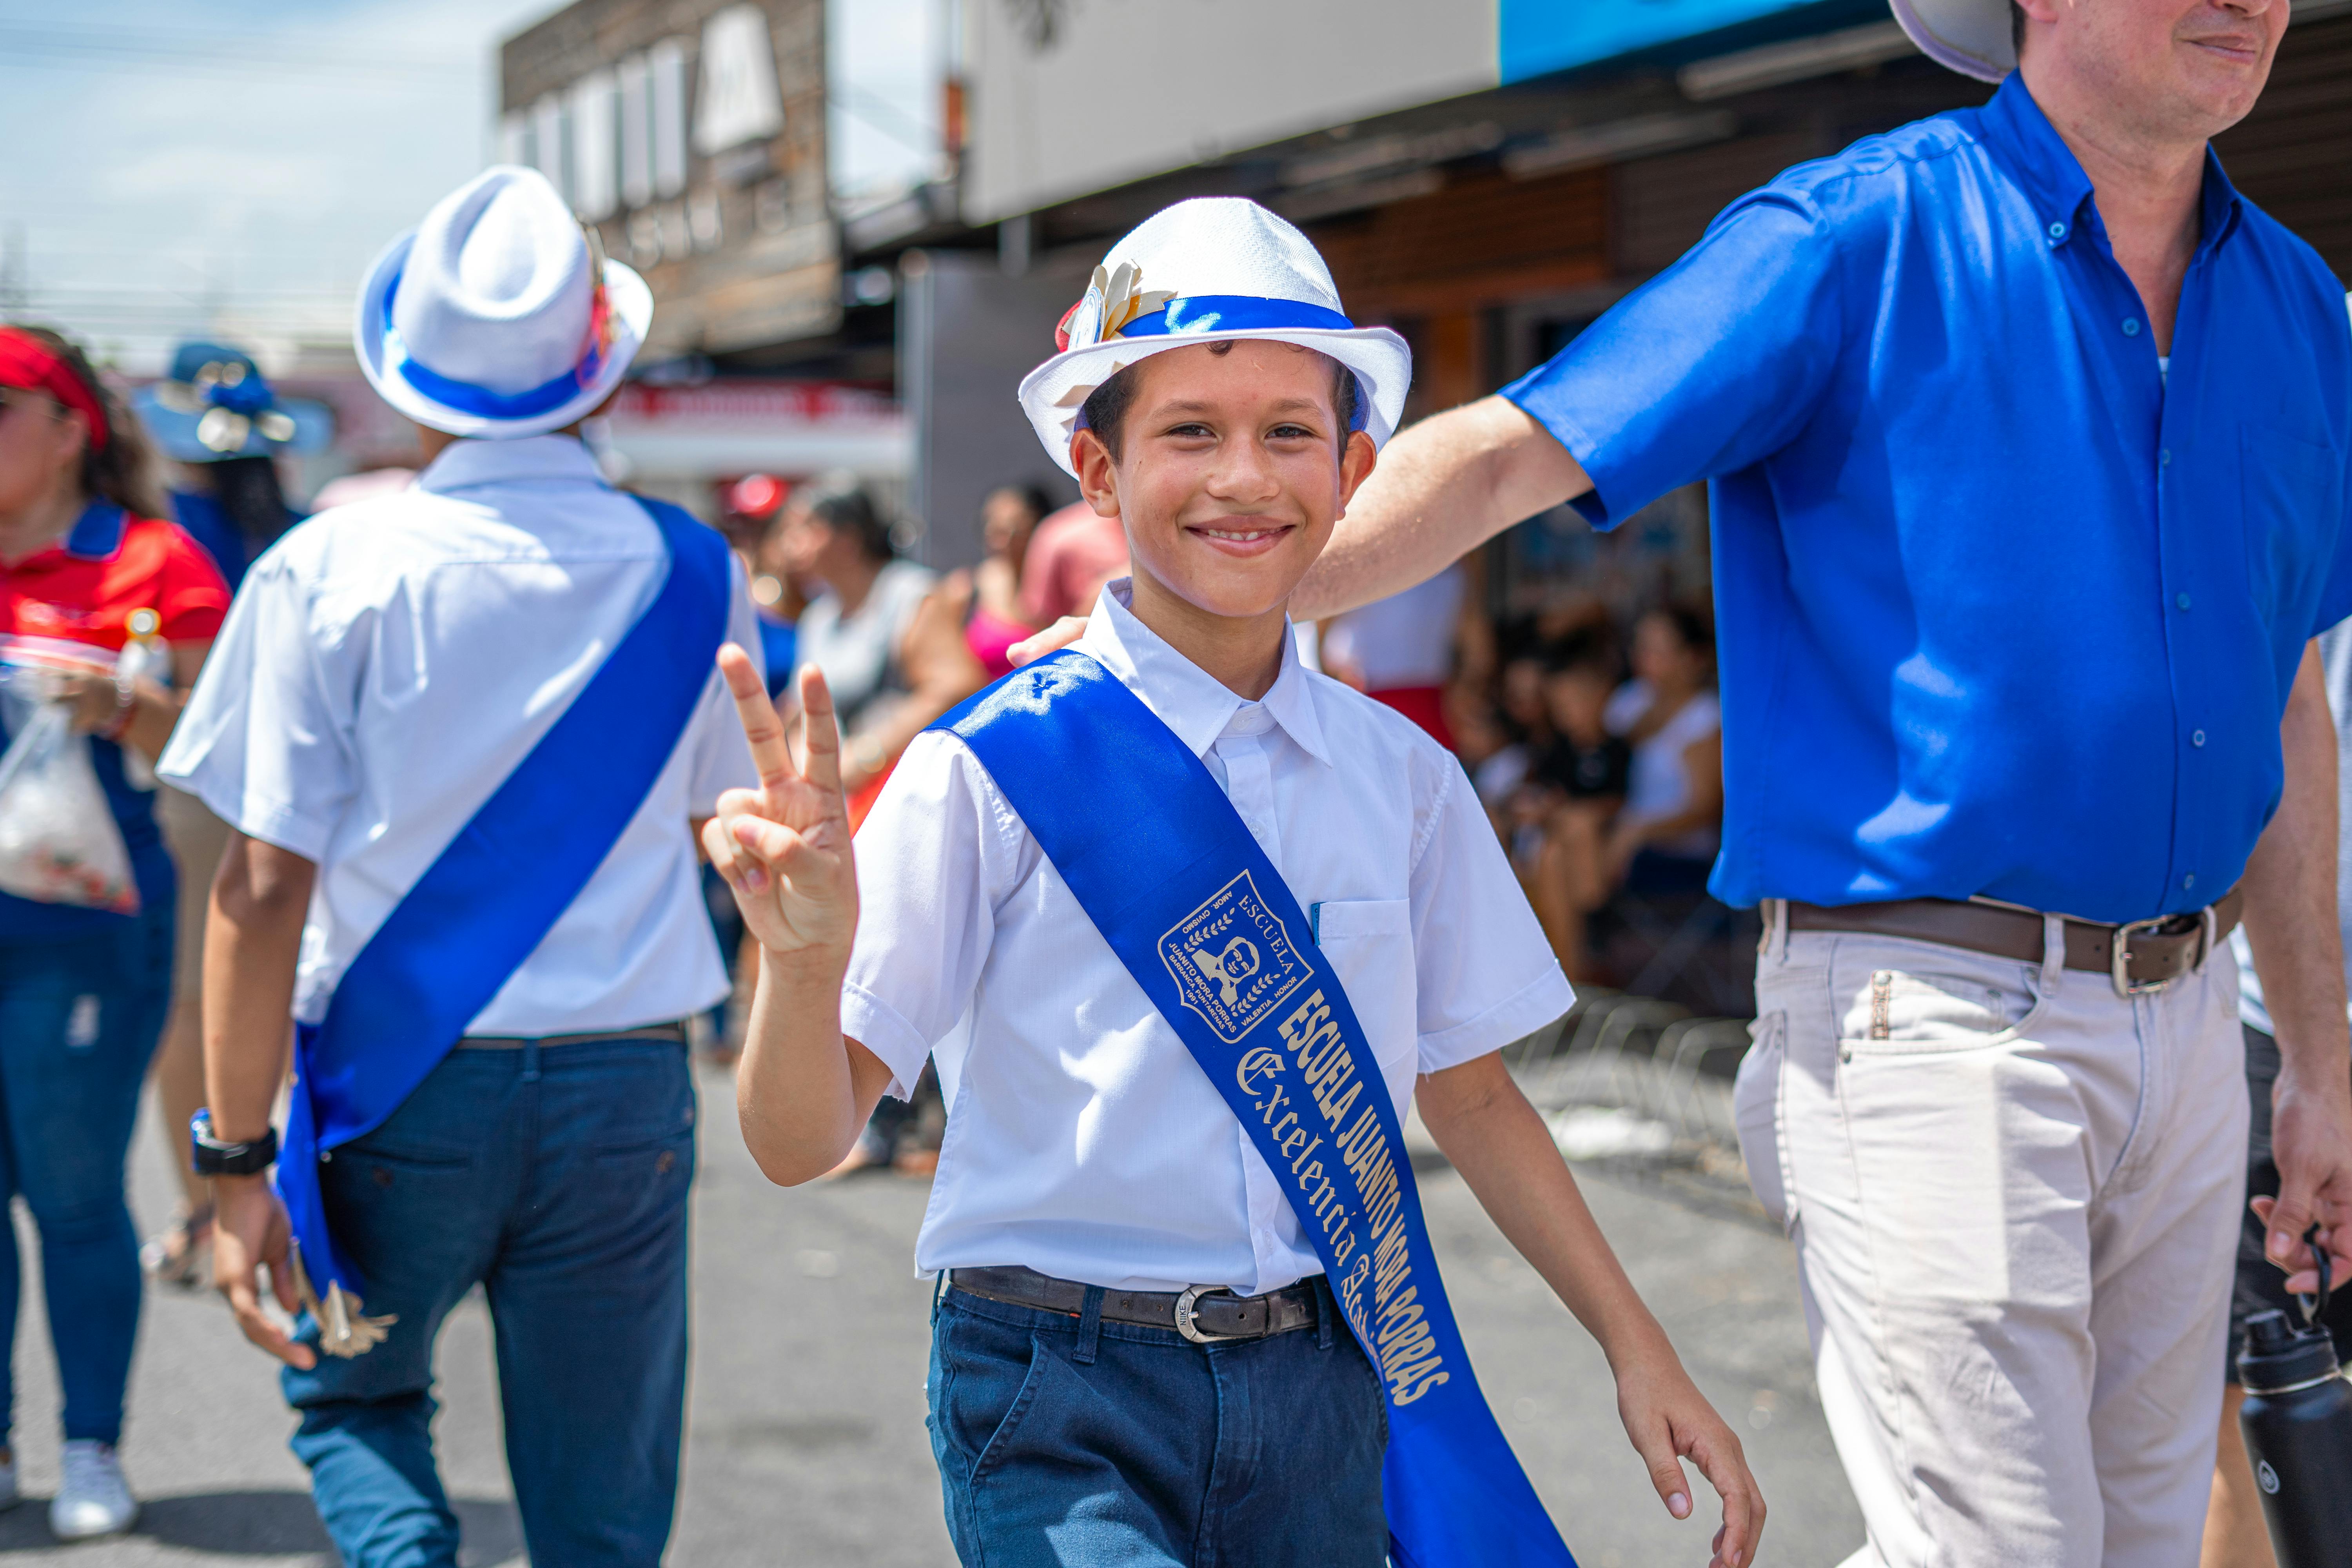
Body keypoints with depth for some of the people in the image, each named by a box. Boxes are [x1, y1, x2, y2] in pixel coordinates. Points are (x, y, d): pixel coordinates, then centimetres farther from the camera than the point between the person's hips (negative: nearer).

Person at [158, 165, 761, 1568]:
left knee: (354, 1396, 24)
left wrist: (239, 1158, -9)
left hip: (399, 1093, -1)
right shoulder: (693, 574, 0)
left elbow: (264, 888, -13)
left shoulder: (331, 570, -9)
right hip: (626, 1093, 2)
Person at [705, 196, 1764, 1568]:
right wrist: (803, 954, -28)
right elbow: (804, 1141, -8)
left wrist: (1638, 1350, 14)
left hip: (1322, 1400, 4)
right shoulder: (997, 769, -8)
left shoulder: (1400, 776, 5)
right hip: (1060, 1401, -4)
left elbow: (1468, 1094, 16)